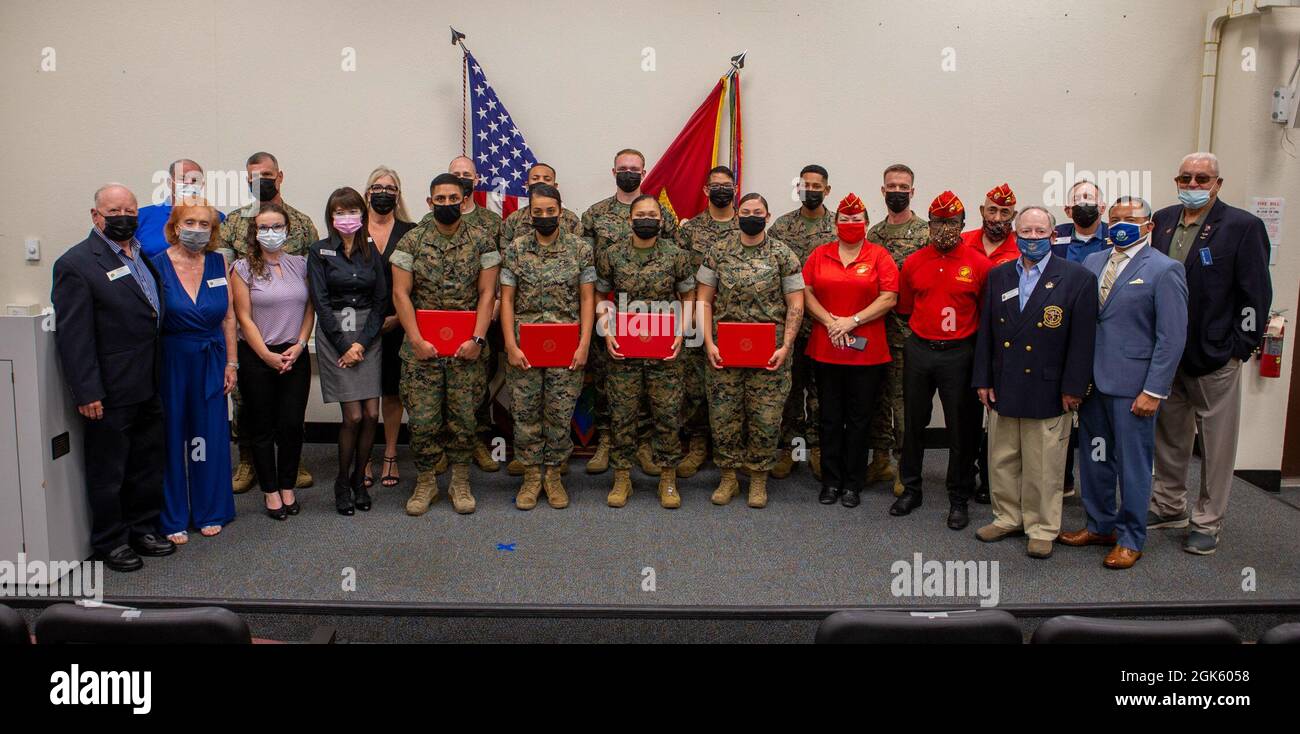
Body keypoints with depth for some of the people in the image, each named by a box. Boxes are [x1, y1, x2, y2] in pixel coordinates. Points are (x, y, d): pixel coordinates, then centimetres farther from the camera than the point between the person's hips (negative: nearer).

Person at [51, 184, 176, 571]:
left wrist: (163, 377, 13)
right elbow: (73, 335, -15)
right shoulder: (76, 263, -12)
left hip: (149, 388, 7)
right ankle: (110, 542, 22)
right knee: (108, 471, 8)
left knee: (148, 464, 17)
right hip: (109, 392, -7)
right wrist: (86, 393, -18)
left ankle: (143, 530, 32)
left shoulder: (146, 254, 10)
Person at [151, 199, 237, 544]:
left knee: (210, 438, 9)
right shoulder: (157, 264, -7)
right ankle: (173, 518, 18)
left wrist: (231, 362, 4)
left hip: (210, 362, 3)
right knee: (172, 439, 6)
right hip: (170, 361, -3)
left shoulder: (219, 263, 2)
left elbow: (228, 316, 7)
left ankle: (210, 512, 24)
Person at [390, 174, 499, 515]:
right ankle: (425, 482, 19)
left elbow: (487, 292, -1)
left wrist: (477, 338, -11)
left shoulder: (482, 240, 2)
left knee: (463, 417, 5)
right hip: (421, 346, 0)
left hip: (467, 347, 0)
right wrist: (417, 340, -10)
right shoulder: (411, 241, 2)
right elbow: (401, 292, -1)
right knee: (423, 419, 1)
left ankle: (460, 483, 21)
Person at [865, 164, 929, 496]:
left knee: (904, 397, -2)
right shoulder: (873, 233, 13)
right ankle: (880, 459, 23)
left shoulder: (926, 232, -4)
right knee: (878, 394, 12)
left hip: (908, 330, -5)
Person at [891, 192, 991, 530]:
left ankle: (959, 499, 18)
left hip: (959, 354, -2)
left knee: (961, 429, 5)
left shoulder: (979, 264, -5)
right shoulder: (913, 263, 3)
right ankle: (910, 489, 26)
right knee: (913, 423, 12)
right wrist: (926, 327, 8)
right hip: (919, 351, 3)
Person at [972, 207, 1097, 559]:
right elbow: (986, 332, 9)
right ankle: (1008, 517, 30)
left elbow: (1083, 338, -7)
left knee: (1043, 467, 5)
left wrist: (1073, 388, -10)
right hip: (1002, 389, 4)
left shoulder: (1078, 278, -4)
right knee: (1002, 461, 13)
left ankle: (1042, 528, 20)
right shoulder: (998, 276, 8)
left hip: (1048, 391, -4)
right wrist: (983, 380, 5)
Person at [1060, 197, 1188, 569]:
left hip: (1132, 385, -5)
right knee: (1094, 458, 14)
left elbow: (1172, 338, -10)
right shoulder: (1093, 262, 10)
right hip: (1091, 380, 6)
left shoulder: (1164, 270, -7)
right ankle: (1100, 526, 30)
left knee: (1132, 464, 5)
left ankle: (1130, 539, 19)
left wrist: (1154, 391, -14)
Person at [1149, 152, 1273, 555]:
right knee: (1169, 436, 16)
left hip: (1216, 359, -5)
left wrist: (1240, 349, -10)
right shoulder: (1162, 221, 7)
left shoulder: (1243, 226, -8)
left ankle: (1208, 522, 17)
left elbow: (1256, 294, -9)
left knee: (1216, 445, 5)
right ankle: (1169, 506, 31)